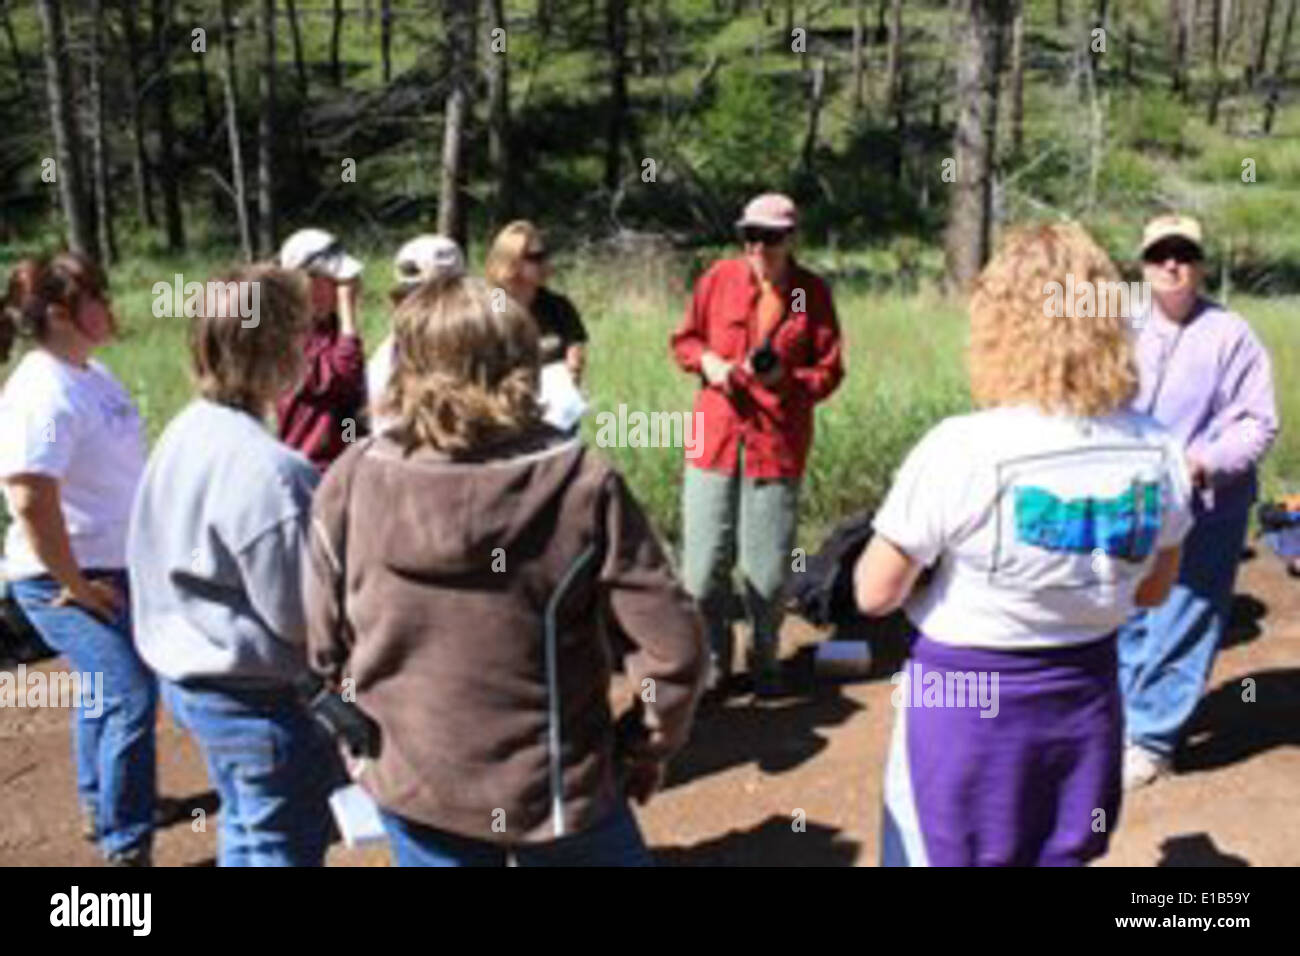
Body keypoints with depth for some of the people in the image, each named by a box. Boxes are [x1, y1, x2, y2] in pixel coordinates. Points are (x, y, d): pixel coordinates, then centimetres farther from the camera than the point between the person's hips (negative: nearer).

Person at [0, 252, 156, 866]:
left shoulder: (93, 373, 5)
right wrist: (74, 586, -21)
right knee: (131, 699, -10)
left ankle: (99, 806, 42)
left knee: (105, 692, 22)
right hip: (67, 579, -10)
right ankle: (126, 851, 2)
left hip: (112, 566, 10)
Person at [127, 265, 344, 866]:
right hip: (261, 696, -9)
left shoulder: (186, 432, 1)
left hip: (190, 675, 9)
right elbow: (301, 615, -23)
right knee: (284, 846, 8)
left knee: (246, 830, 25)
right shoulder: (265, 468, -28)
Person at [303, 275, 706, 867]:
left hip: (414, 787, 3)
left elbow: (324, 646, -3)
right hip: (558, 788, -2)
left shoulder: (350, 483, -13)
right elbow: (672, 646, -17)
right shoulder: (581, 484, -20)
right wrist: (648, 747, 1)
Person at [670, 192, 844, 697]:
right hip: (714, 439, 2)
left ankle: (764, 658, 27)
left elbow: (829, 371, 2)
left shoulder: (813, 292, 1)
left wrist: (786, 379, -16)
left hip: (778, 446, -1)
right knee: (703, 566, 4)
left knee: (767, 570, 4)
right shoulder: (719, 278, 4)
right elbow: (684, 339, 15)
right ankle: (713, 655, 26)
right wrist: (705, 360, -7)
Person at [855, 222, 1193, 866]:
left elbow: (874, 594, -14)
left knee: (940, 854, 14)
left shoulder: (962, 449, -23)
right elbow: (1153, 591, 8)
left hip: (966, 702, -5)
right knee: (1056, 859, 23)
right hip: (1087, 698, 5)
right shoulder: (1158, 452, -7)